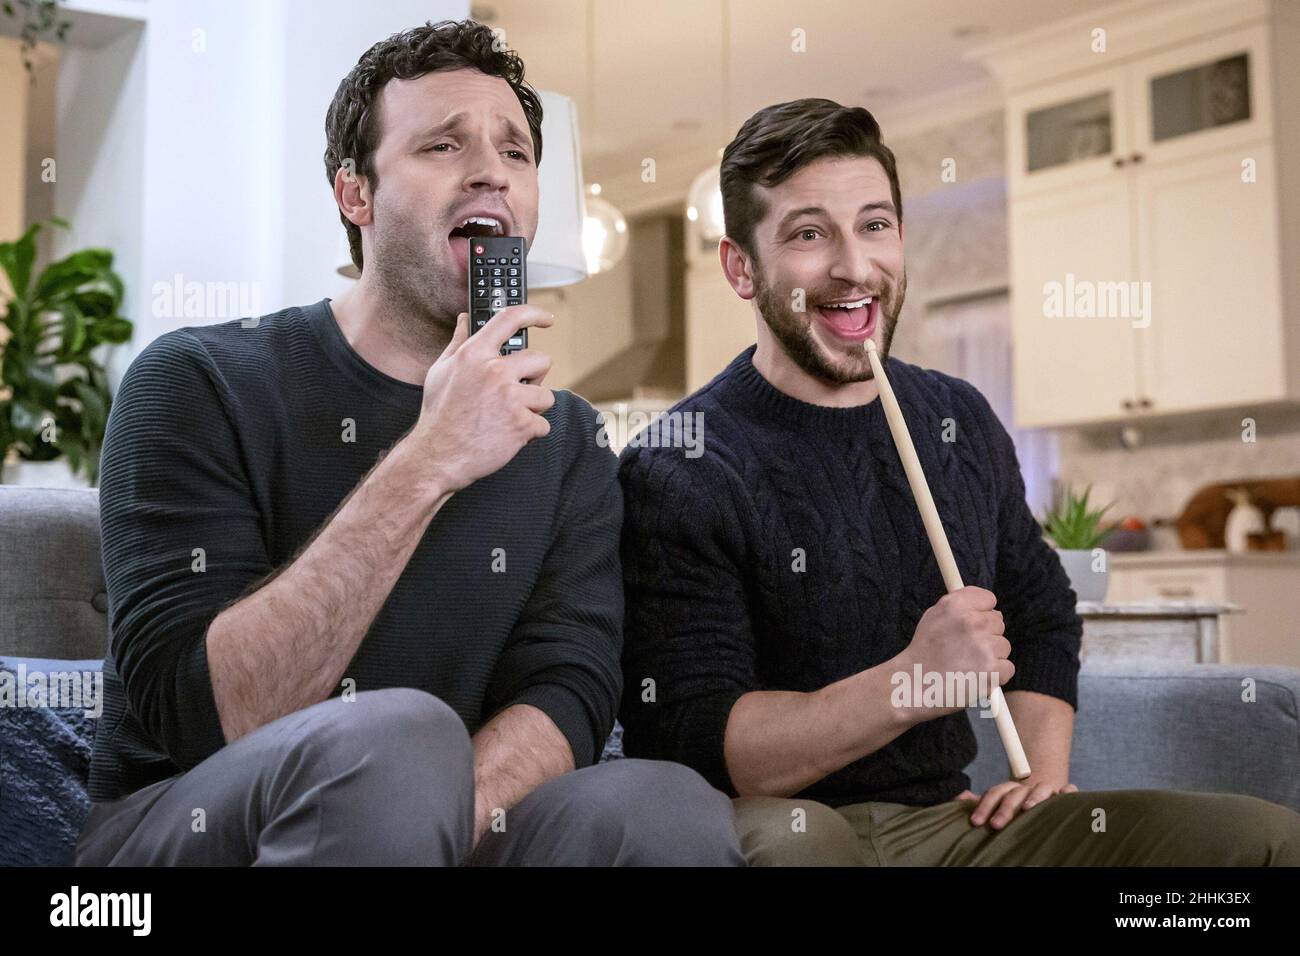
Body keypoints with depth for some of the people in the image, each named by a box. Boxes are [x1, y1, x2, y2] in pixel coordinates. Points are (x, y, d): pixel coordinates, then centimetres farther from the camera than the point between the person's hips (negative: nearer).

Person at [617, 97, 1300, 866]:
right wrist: (911, 682, -25)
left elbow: (1043, 616, 23)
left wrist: (1045, 774, 7)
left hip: (960, 818, 5)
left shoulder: (961, 420, 9)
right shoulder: (677, 468, -10)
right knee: (789, 836, -41)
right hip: (788, 824, -5)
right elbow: (682, 741, -17)